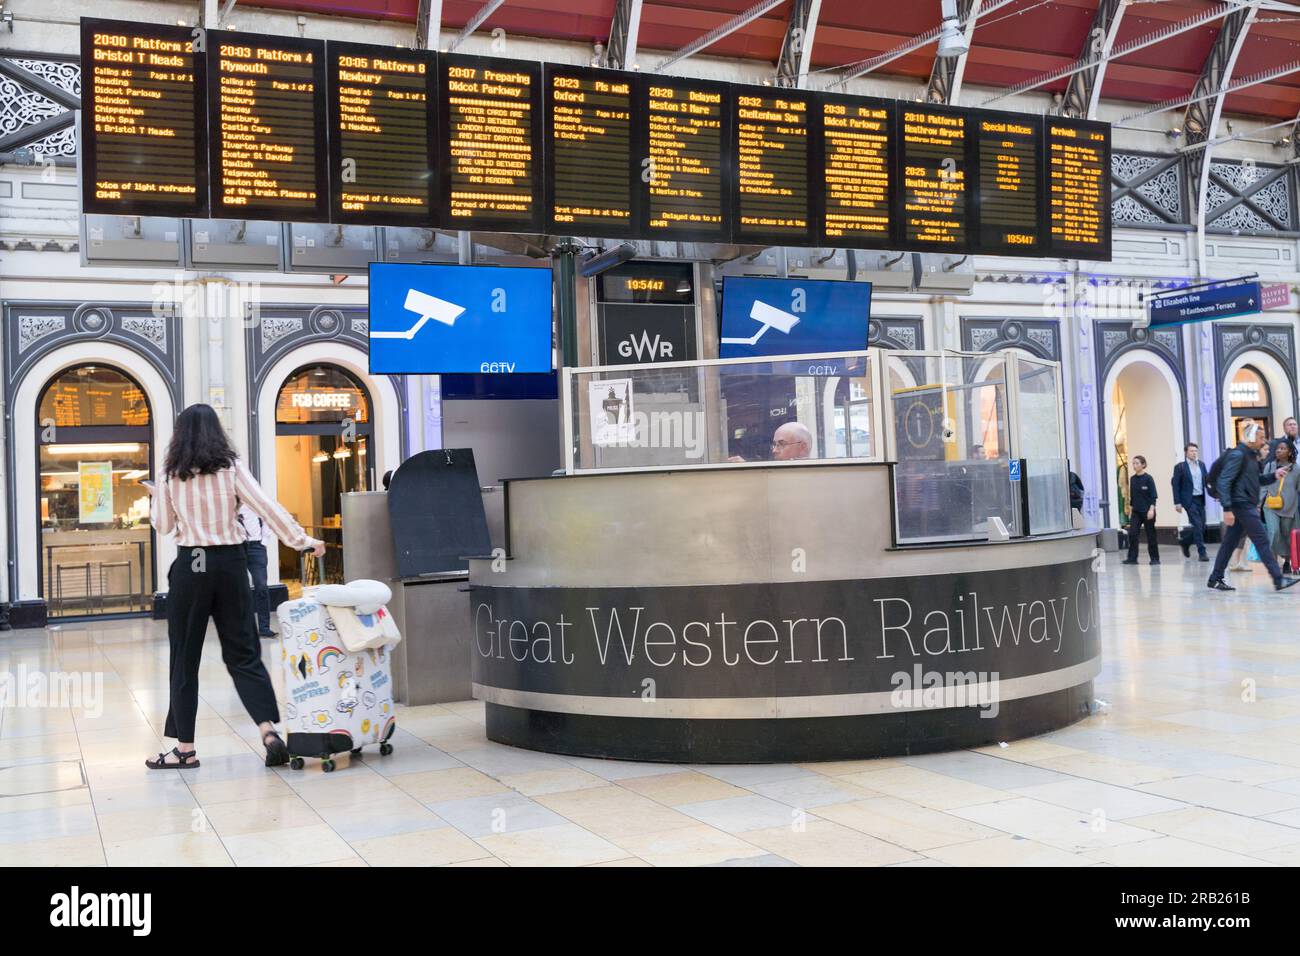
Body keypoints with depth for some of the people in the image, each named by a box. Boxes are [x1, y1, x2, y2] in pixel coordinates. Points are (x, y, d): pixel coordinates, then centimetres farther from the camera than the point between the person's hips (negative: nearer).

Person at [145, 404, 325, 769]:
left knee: (185, 657, 7)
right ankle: (268, 730, -8)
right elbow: (267, 508, -6)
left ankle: (185, 748, 10)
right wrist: (303, 541, -3)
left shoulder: (172, 474, 2)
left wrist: (157, 497, 27)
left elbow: (163, 526, 9)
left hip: (190, 566, -1)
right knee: (243, 652, 6)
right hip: (229, 563, 1)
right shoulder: (231, 467, 1)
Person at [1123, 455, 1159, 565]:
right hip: (1136, 511, 5)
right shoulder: (1132, 479, 7)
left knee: (1150, 535, 3)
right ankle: (1132, 558, -4)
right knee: (1132, 533, -6)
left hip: (1147, 511, -5)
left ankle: (1155, 558, 13)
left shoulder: (1148, 478, -9)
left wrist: (1151, 509, -20)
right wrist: (1130, 510, 14)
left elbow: (1153, 496, -11)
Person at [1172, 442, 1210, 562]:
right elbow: (1176, 485, -5)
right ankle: (1201, 553, -7)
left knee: (1201, 526, 8)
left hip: (1200, 499, 6)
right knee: (1197, 525, -11)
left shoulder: (1201, 464, 11)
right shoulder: (1180, 467, -4)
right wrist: (1177, 503, -10)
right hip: (1189, 500, -6)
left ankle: (1185, 542, 32)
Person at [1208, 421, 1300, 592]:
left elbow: (1256, 481, 26)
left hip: (1248, 506, 10)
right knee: (1262, 541, -8)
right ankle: (1278, 579, -6)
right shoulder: (1237, 454, -13)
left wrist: (1274, 476, 9)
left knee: (1230, 542, 10)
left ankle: (1215, 579, 13)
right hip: (1242, 505, -10)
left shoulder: (1251, 455, 17)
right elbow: (1223, 482, -19)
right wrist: (1227, 509, -25)